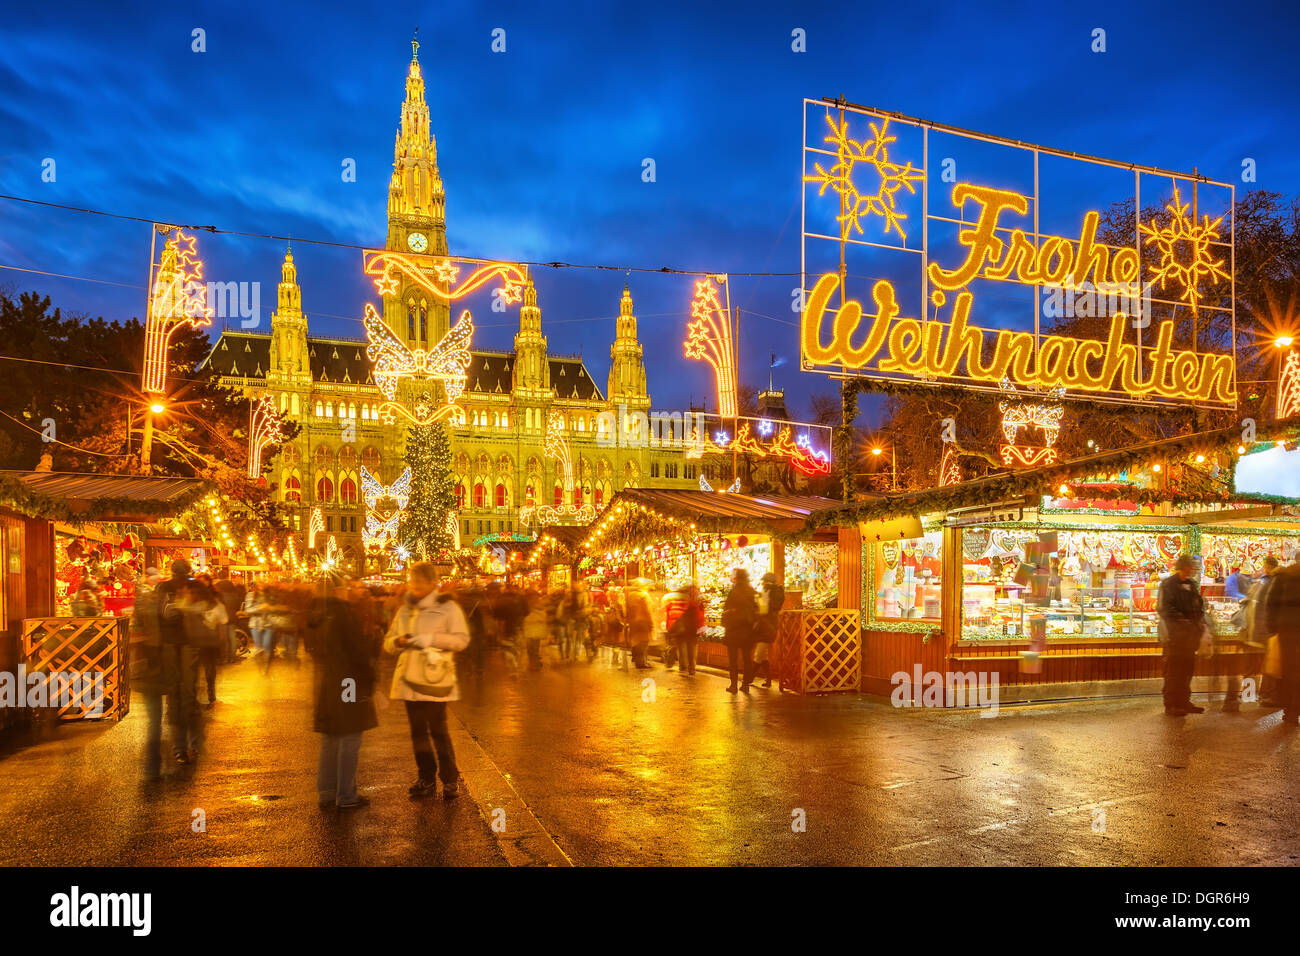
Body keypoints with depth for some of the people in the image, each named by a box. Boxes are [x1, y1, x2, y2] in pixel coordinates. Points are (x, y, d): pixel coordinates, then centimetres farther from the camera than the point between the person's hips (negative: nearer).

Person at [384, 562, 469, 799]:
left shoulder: (447, 607, -1)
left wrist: (431, 639, -18)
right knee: (418, 730, 8)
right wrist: (399, 641, -6)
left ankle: (450, 780, 5)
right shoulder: (404, 611, 15)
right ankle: (426, 779, 19)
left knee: (438, 730, -6)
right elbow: (388, 643, 18)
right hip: (409, 678, 5)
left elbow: (462, 639, -7)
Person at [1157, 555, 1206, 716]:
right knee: (1173, 669, -4)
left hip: (1190, 632, 7)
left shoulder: (1192, 584, 15)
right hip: (1175, 632, -7)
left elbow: (1199, 605, 22)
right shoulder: (1168, 584, -6)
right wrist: (1181, 620, -19)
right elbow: (1163, 608, -12)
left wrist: (1200, 622, 7)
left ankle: (1184, 701, 20)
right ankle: (1170, 705, -1)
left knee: (1187, 668, 11)